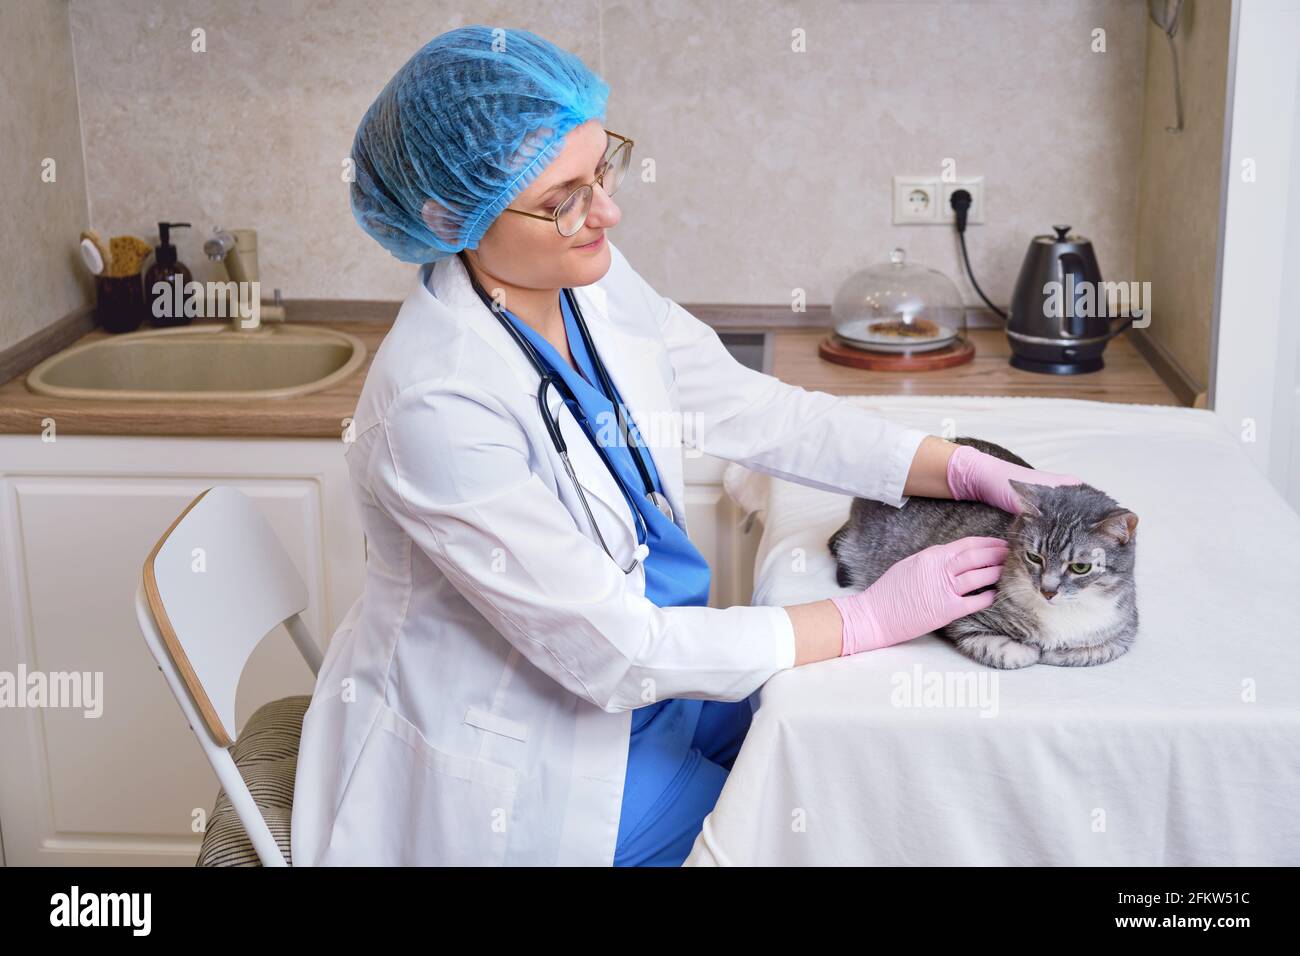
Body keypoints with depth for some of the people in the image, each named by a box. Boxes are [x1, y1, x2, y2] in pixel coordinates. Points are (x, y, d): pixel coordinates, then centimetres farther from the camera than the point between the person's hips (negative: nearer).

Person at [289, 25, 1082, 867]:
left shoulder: (595, 282, -9)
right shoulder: (437, 399, -32)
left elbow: (753, 410, 0)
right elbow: (610, 648, -27)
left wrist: (968, 471, -11)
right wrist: (874, 617, -22)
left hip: (634, 675, 7)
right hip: (519, 763, -7)